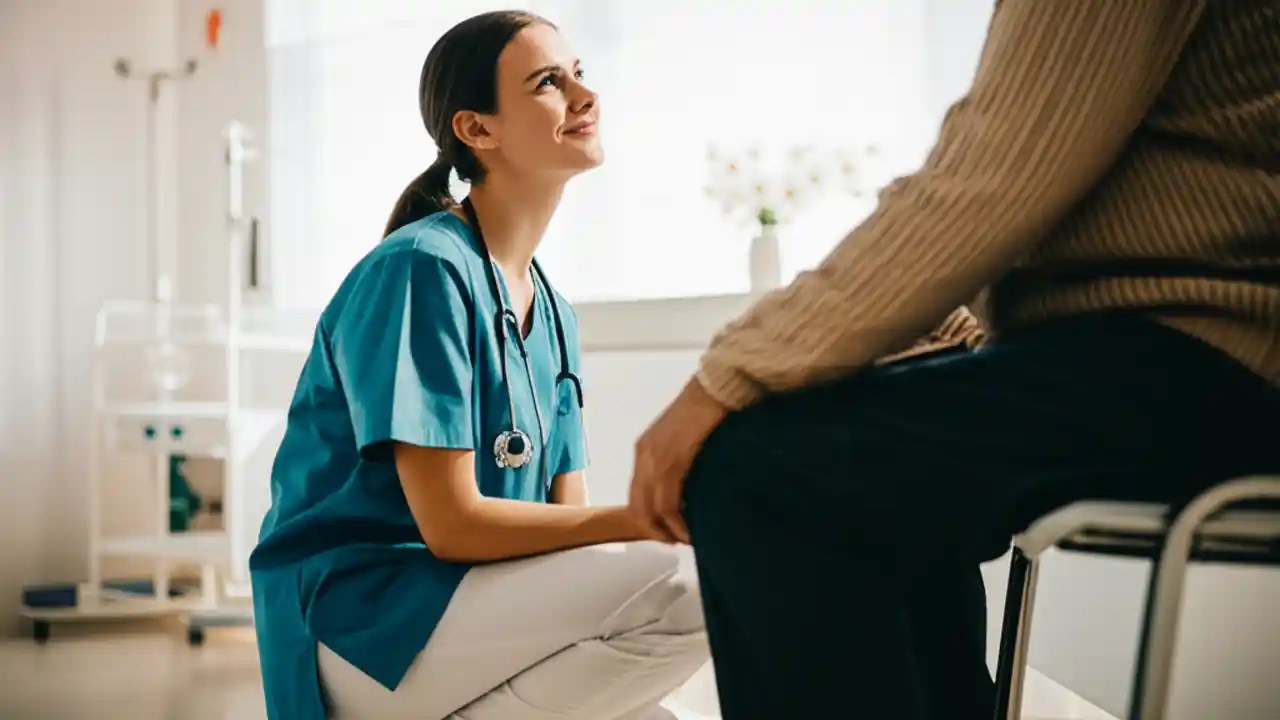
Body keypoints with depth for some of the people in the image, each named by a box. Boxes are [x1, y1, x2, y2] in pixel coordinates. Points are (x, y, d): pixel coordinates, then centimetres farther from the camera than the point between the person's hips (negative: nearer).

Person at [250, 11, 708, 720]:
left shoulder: (552, 313, 11)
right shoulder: (422, 269, -14)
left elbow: (566, 517, 8)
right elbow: (452, 524, -19)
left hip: (471, 603, 9)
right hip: (361, 623, -9)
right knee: (683, 586, -25)